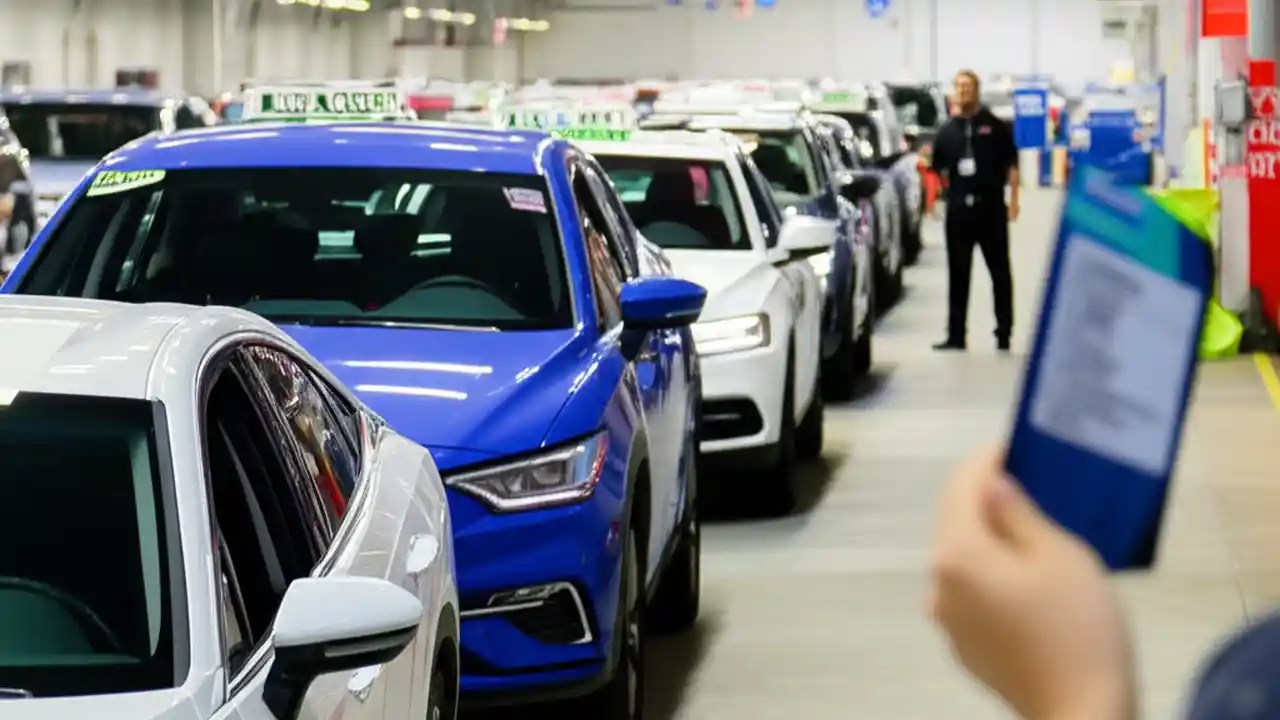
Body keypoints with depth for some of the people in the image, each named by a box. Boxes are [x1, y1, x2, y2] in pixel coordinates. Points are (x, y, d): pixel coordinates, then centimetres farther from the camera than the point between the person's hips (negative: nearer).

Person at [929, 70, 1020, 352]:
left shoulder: (994, 126, 1)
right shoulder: (947, 130, 10)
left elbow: (1011, 164, 0)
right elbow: (938, 169, 14)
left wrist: (1013, 199, -7)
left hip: (990, 206, -3)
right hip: (958, 209, 3)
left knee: (999, 271, 4)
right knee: (958, 274, 5)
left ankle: (1004, 332, 10)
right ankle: (955, 335, 8)